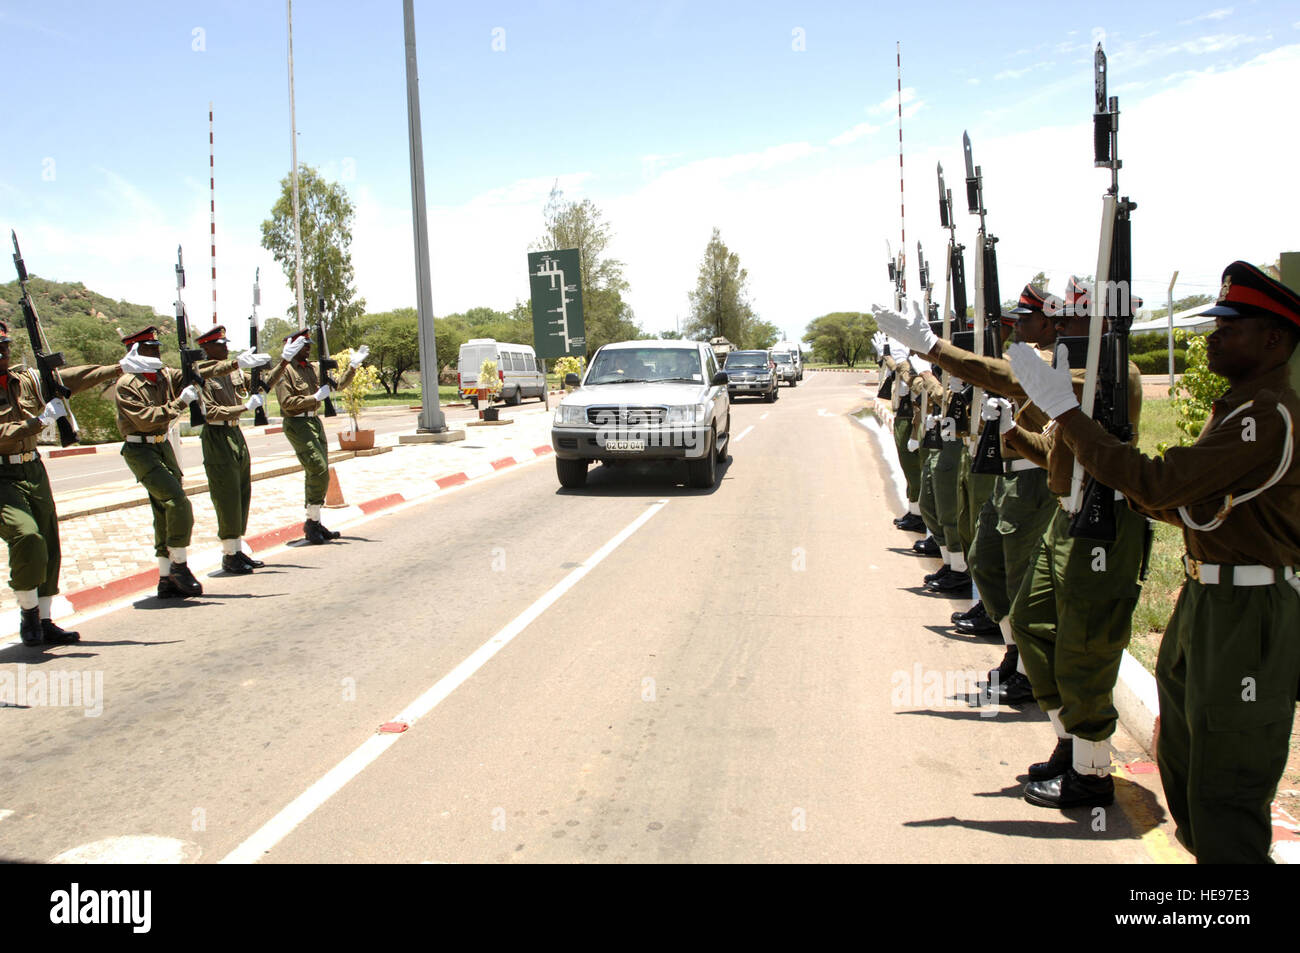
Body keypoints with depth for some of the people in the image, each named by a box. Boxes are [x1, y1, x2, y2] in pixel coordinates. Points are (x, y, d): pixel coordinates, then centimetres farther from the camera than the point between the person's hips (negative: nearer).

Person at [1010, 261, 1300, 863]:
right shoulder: (1242, 407, 15)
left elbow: (1159, 483, -26)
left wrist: (1066, 413, -21)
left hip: (1247, 616, -10)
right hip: (1205, 602, 10)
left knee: (1225, 800, -3)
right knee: (1181, 767, 20)